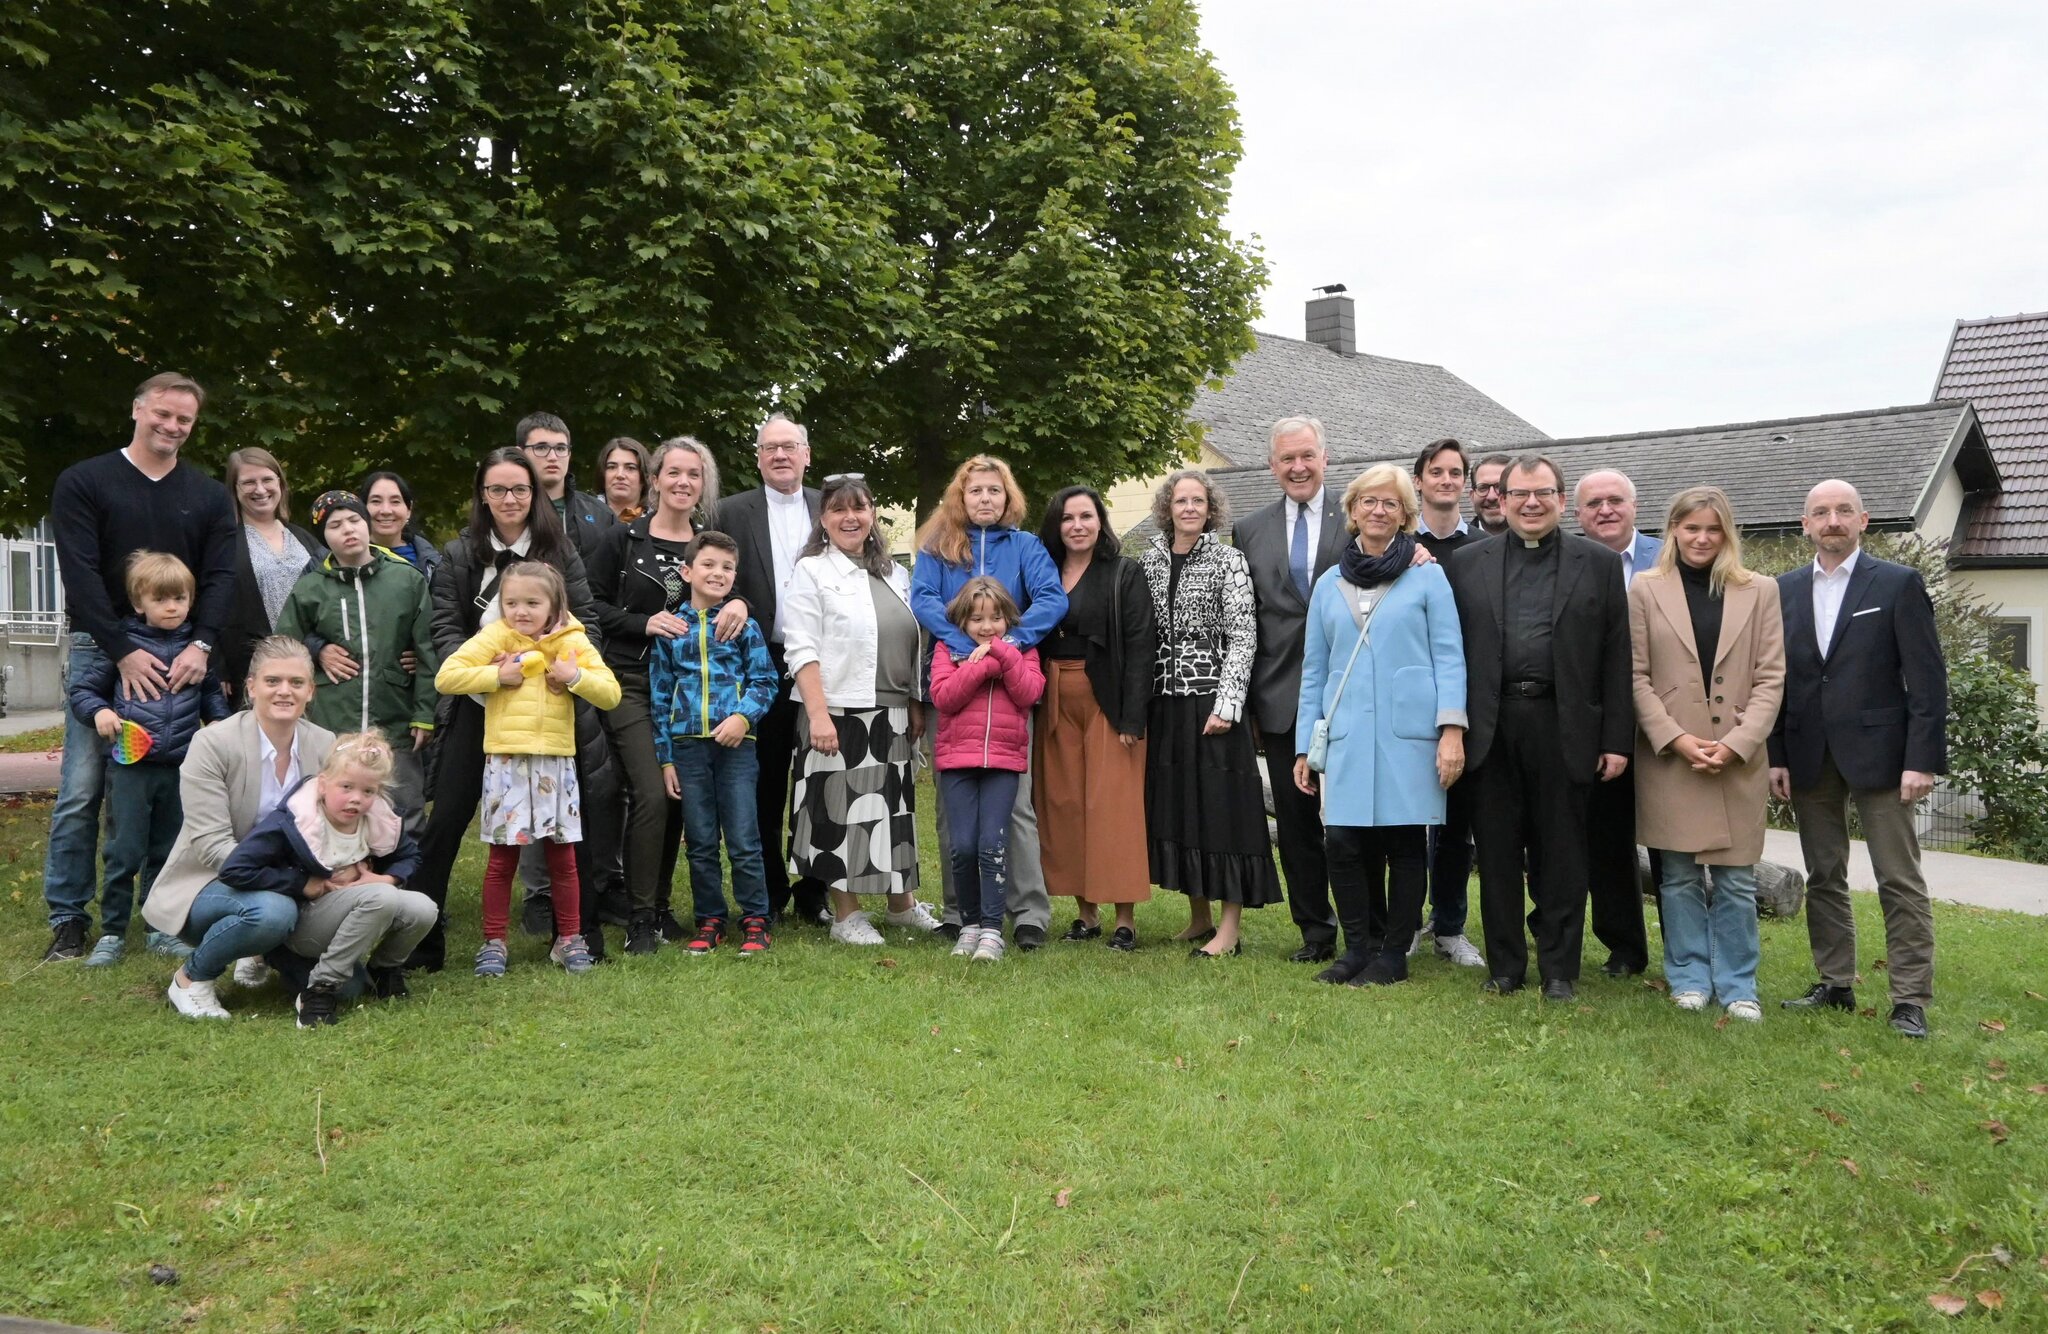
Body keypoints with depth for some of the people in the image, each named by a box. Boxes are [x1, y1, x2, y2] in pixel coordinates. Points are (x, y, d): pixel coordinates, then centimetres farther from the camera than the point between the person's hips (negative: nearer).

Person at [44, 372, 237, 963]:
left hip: (182, 656, 2)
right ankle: (68, 918, 8)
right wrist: (125, 652, -16)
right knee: (81, 792, -2)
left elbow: (220, 577, 2)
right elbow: (80, 575, -6)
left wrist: (201, 645, -15)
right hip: (102, 652, -2)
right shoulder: (83, 483, 2)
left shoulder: (209, 496, 11)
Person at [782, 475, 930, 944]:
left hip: (892, 713, 6)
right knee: (842, 808, 0)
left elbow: (913, 644, 18)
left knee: (896, 807, 13)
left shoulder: (893, 573, 15)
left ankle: (903, 903, 27)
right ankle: (845, 916, 11)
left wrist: (916, 706, 11)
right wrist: (818, 713, -18)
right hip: (838, 713, -6)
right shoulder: (811, 572, -3)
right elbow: (801, 650, -10)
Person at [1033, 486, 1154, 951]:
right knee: (1064, 806, 6)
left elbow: (1140, 646, -8)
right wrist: (1033, 701, 1)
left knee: (1114, 807, -5)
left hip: (1107, 703, -4)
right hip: (1056, 704, 5)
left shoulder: (1126, 574, -2)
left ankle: (1126, 918, 2)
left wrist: (1132, 718, -16)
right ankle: (1086, 912, 16)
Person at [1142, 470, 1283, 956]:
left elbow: (1242, 636, -8)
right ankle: (1200, 918, 22)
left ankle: (1230, 929, 2)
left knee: (1222, 805, -4)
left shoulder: (1229, 561, -3)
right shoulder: (1152, 560, 10)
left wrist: (1227, 704, -16)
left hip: (1212, 697, -5)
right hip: (1165, 701, 5)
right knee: (1175, 804, 9)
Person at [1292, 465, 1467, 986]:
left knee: (1405, 842, 3)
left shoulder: (1427, 577, 4)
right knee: (1344, 843, -2)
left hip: (1409, 733, -3)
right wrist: (1304, 747, 12)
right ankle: (1358, 947, 14)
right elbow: (1314, 669, 15)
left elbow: (1449, 656, -1)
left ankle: (1393, 954, 15)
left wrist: (1452, 729, -11)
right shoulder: (1328, 585, 13)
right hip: (1346, 736, 3)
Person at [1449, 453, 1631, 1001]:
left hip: (1563, 725, -1)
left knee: (1560, 854, 6)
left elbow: (1616, 658, 3)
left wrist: (1616, 740, -2)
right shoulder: (1468, 563, 8)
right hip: (1491, 725, 1)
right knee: (1497, 853, 7)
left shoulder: (1599, 564, 7)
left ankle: (1559, 970, 17)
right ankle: (1505, 966, 19)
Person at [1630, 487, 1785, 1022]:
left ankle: (1737, 985, 14)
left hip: (1739, 758, 1)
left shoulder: (1759, 591, 8)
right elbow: (1637, 676, 1)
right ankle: (1689, 977, 16)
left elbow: (1770, 678, 4)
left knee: (1736, 881, 4)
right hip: (1669, 757, -1)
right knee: (1680, 876, 4)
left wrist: (1737, 743, -8)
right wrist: (1675, 738, -10)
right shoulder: (1645, 589, 4)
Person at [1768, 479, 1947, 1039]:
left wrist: (1922, 759, -12)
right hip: (1809, 757, 4)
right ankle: (1835, 984, 20)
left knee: (1900, 880, 0)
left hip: (1878, 754, -4)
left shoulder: (1899, 584, -2)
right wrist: (1776, 756, 2)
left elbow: (1927, 678, -5)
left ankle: (1910, 999, 5)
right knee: (1824, 877, 10)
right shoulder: (1785, 590, 9)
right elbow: (1776, 677, 9)